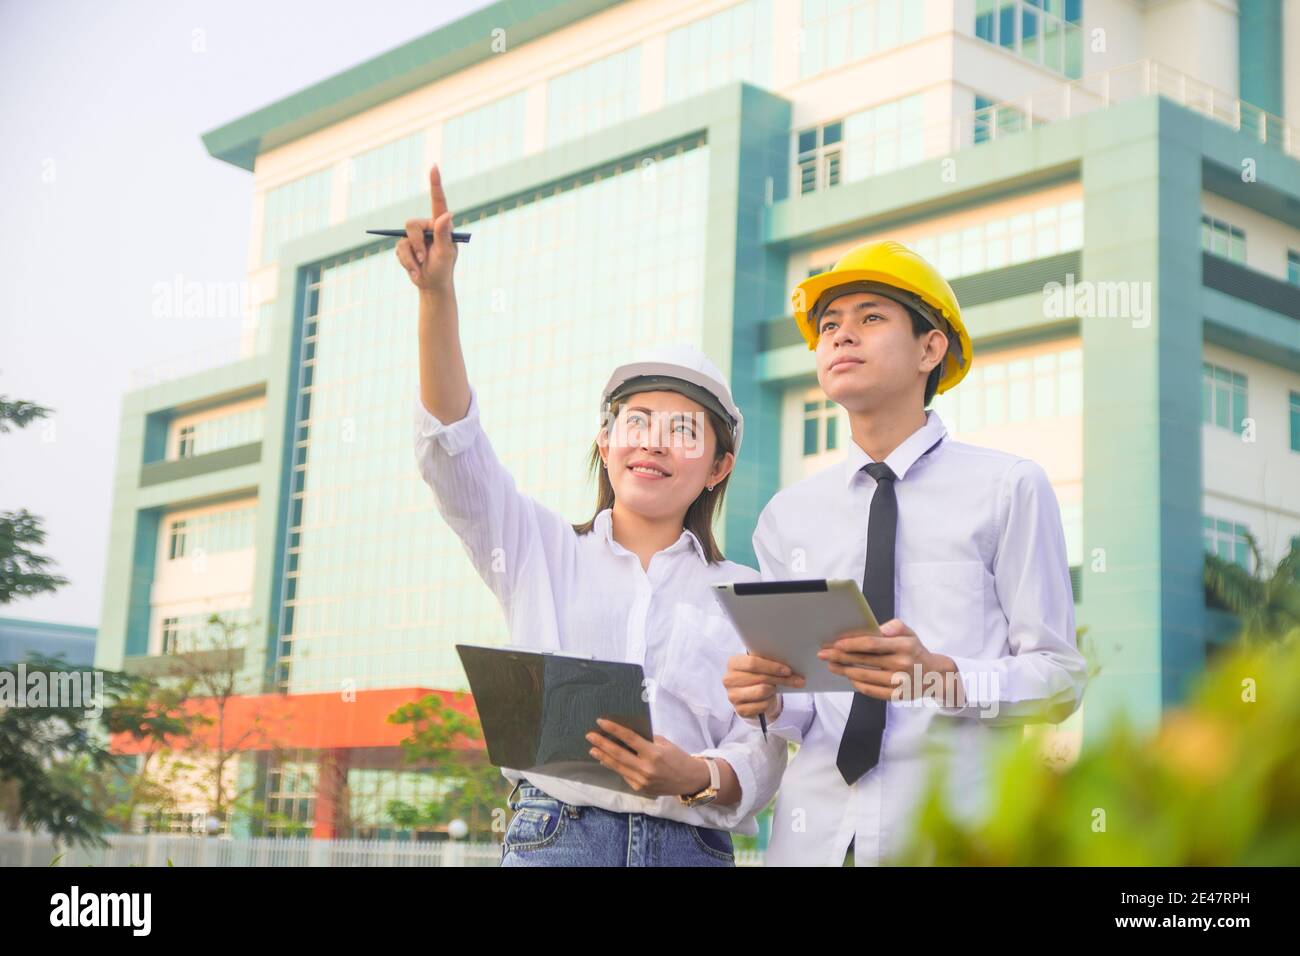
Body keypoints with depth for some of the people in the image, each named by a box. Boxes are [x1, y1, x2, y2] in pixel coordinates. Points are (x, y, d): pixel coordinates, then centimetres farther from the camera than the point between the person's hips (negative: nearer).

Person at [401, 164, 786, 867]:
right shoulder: (541, 550, 13)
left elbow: (760, 761, 5)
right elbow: (453, 448, -1)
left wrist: (695, 778, -18)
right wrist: (437, 294, -12)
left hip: (689, 846, 0)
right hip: (551, 835, 0)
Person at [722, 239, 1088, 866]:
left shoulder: (1008, 489, -1)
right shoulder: (787, 515, 11)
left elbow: (1058, 678, -5)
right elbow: (797, 706, 13)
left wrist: (941, 676, -22)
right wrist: (767, 700, -10)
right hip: (811, 834, 3)